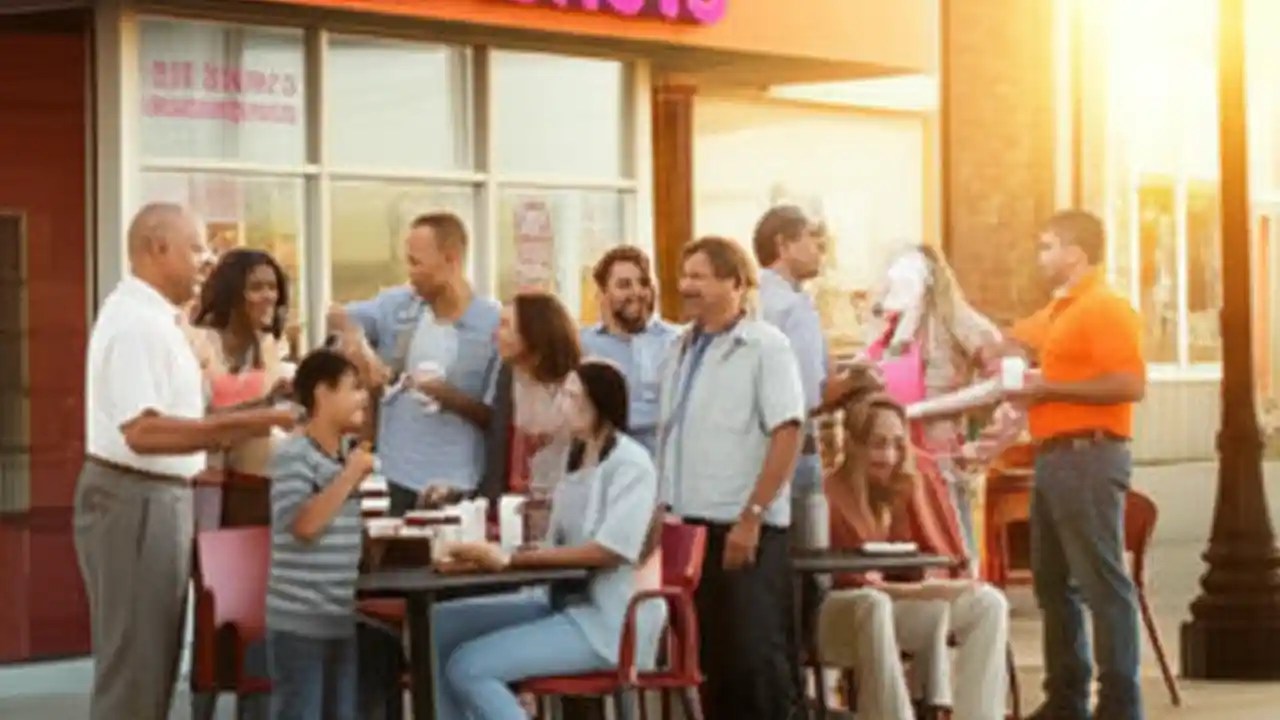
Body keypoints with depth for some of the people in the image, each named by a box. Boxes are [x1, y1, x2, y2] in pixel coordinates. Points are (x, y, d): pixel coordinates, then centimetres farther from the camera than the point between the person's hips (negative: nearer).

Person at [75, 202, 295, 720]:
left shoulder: (151, 317, 14)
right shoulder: (136, 322, -19)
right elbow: (143, 431, -28)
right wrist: (248, 423, -30)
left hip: (156, 497, 10)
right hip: (135, 502, -10)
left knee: (149, 661, 16)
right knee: (133, 664, -5)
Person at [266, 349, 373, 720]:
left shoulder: (347, 455, 14)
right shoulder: (293, 455, -11)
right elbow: (304, 524, -23)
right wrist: (352, 474, -17)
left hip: (343, 618, 8)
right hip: (299, 620, -8)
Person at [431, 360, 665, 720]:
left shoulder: (630, 463, -11)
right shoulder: (577, 461, 15)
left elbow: (609, 551, -21)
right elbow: (558, 547, 9)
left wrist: (510, 560, -25)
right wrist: (491, 556, -11)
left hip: (610, 619, -9)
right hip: (565, 601, 9)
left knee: (469, 666, -21)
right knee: (437, 626, -1)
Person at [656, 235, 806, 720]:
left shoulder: (764, 346, -7)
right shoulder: (681, 352, 15)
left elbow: (787, 435, -14)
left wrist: (752, 516, -18)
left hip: (743, 530, -7)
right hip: (689, 525, 7)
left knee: (755, 655, -5)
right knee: (709, 655, 10)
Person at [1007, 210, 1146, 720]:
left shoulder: (1106, 309, -11)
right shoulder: (1060, 311, 18)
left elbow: (1131, 385, -21)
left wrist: (1050, 389, -18)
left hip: (1089, 456, -10)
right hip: (1055, 456, 10)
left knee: (1103, 582, -8)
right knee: (1054, 582, 12)